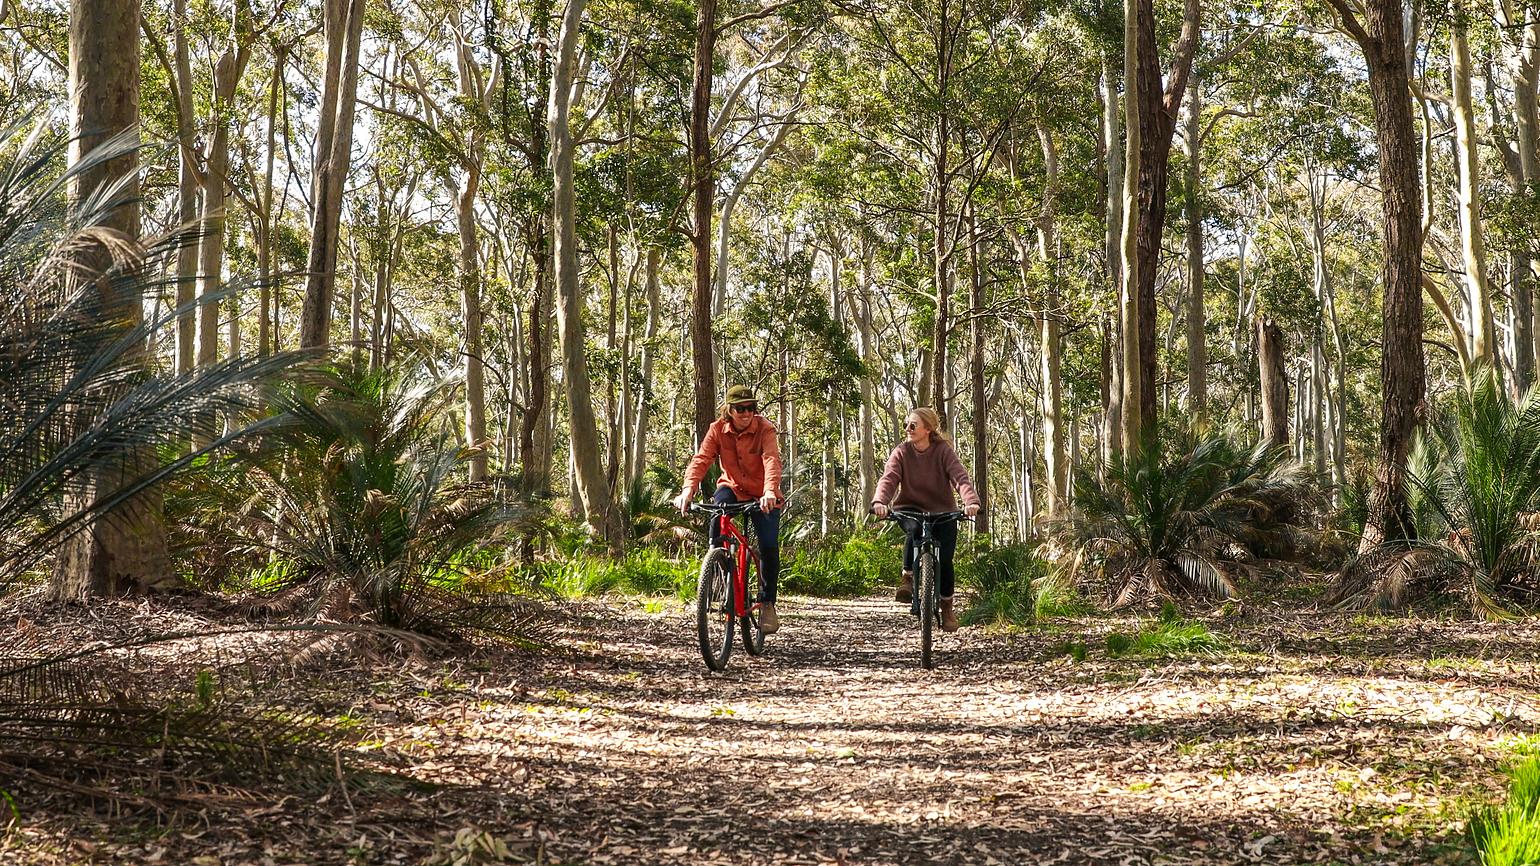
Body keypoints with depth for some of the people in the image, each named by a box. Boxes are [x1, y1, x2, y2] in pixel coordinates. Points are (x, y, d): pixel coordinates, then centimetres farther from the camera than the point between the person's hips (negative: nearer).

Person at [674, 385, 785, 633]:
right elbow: (701, 459, -23)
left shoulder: (764, 429, -20)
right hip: (732, 488, 2)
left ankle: (767, 603, 2)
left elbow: (771, 461, -35)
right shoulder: (718, 429, -12)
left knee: (769, 546, -17)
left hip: (762, 495, -1)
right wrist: (688, 489, -42)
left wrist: (770, 492, -54)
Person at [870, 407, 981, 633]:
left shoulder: (943, 451, -11)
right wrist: (879, 501, -44)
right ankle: (908, 578, -18)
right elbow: (888, 478, -22)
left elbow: (960, 477, -25)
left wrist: (971, 501, -45)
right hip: (912, 509, 0)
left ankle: (947, 607, 14)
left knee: (945, 560, -10)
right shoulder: (901, 452, -7)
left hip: (943, 512, 0)